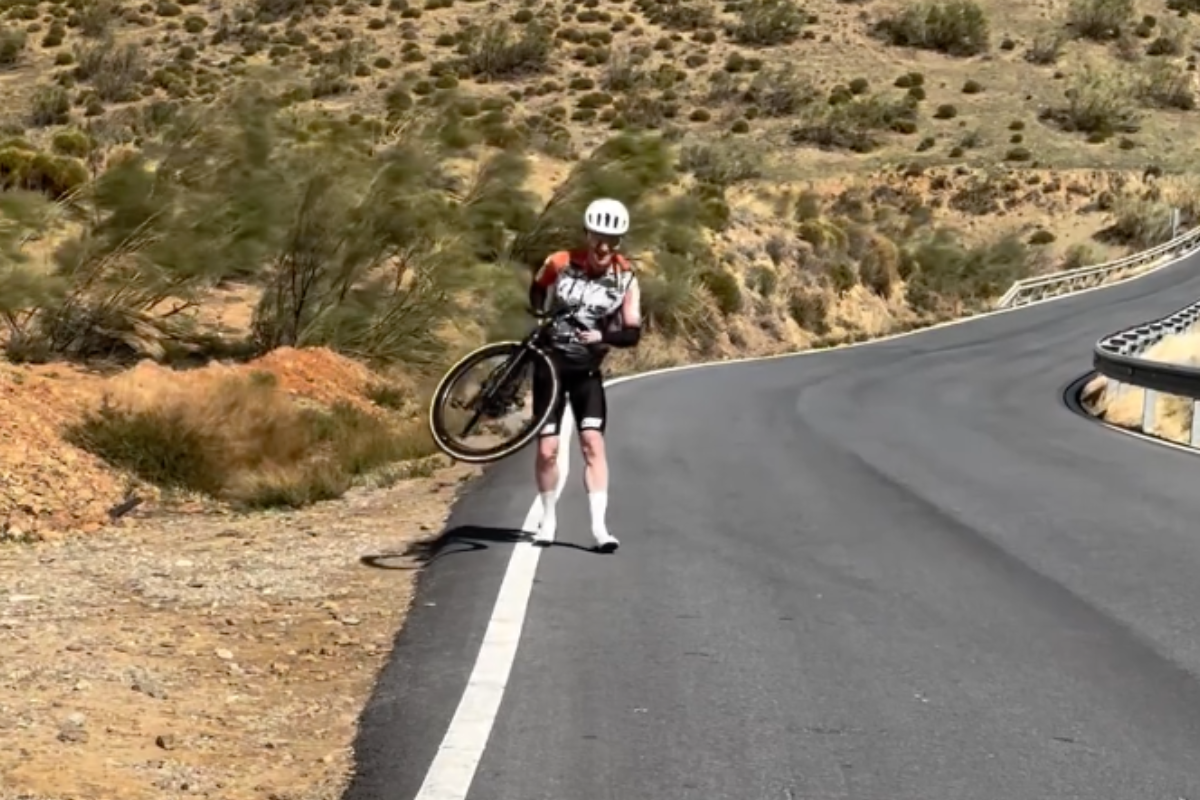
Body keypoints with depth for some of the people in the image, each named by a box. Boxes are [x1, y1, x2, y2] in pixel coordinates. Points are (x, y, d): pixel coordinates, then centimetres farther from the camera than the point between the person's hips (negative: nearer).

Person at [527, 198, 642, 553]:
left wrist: (603, 336, -28)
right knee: (547, 448, -1)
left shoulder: (626, 279, -10)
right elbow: (537, 289, 10)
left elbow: (633, 334, -10)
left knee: (593, 443, -11)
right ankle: (548, 518, 18)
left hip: (587, 370, 1)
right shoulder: (560, 263, -12)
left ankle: (599, 526, -11)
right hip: (550, 363, 0)